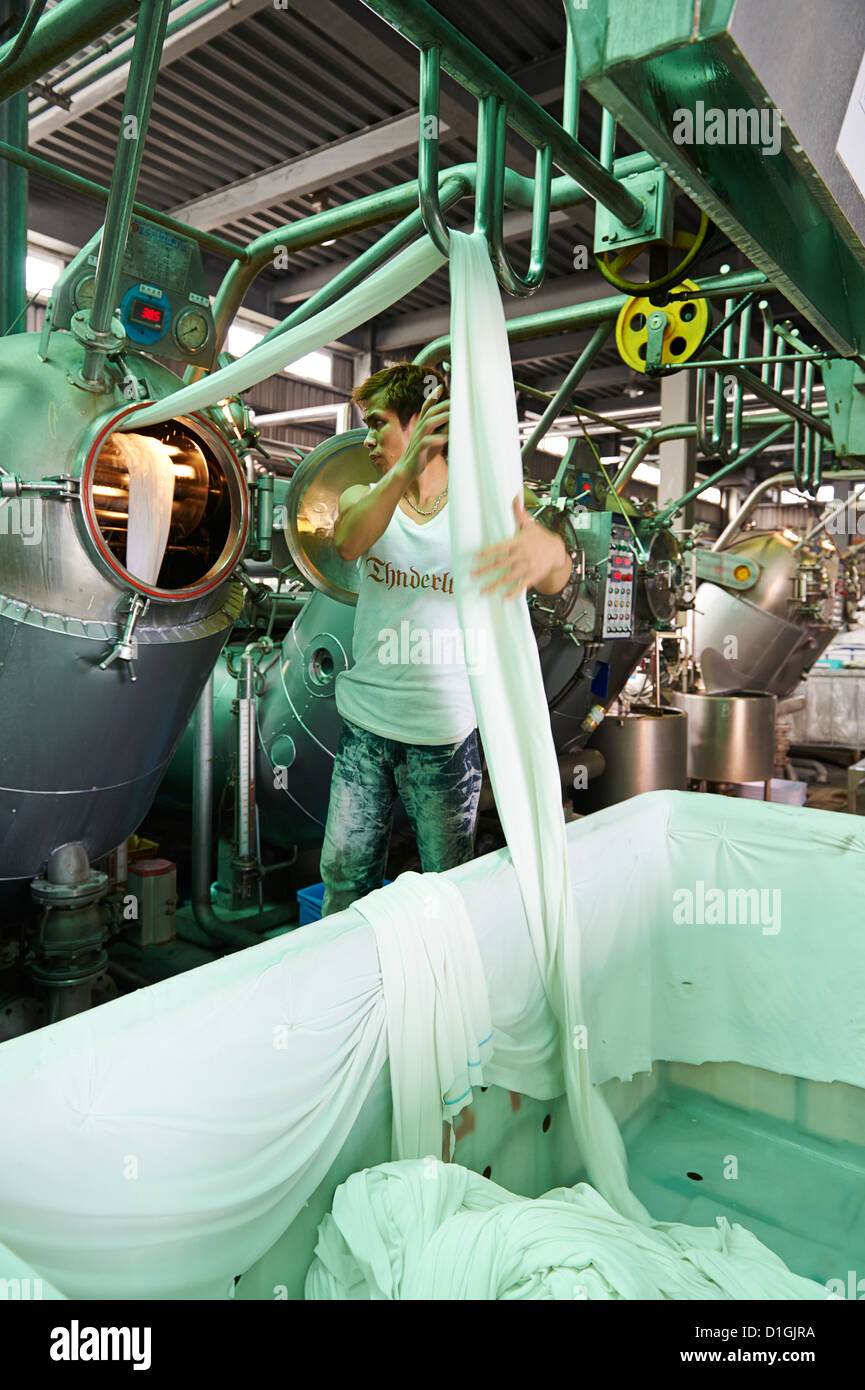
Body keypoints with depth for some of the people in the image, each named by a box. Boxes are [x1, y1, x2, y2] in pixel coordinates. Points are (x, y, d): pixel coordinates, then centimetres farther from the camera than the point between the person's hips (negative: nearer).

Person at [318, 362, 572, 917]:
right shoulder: (364, 497, 4)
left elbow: (554, 578, -25)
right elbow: (349, 542, -22)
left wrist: (545, 553, -51)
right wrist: (406, 469, -41)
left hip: (446, 734, -2)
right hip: (365, 728, 3)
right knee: (345, 873, 12)